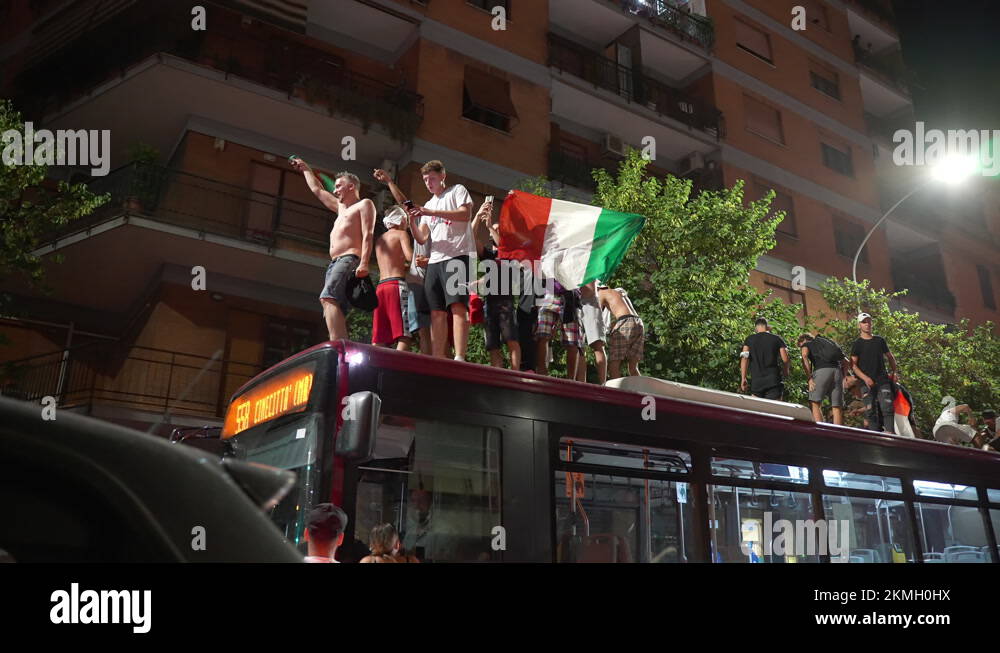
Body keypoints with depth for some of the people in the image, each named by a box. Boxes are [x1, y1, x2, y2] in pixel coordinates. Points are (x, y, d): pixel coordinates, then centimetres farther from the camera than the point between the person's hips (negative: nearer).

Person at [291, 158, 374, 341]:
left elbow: (367, 235, -7)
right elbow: (317, 190, 47)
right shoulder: (341, 207, 33)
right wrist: (304, 168, 53)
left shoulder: (364, 204, 8)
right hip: (334, 263, 9)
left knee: (328, 298, -31)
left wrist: (364, 263, -20)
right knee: (336, 313, -6)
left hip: (349, 260, -9)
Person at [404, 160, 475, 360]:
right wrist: (412, 221, 0)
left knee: (457, 305, -19)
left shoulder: (457, 190, 12)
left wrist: (431, 212, -11)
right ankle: (439, 361, -4)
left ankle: (459, 359, -27)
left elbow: (465, 215, -8)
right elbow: (421, 239, 19)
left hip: (458, 256, -6)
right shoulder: (428, 205, 28)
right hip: (434, 261, 6)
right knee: (437, 312, -2)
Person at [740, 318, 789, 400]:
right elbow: (785, 360, 2)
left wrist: (743, 378, -2)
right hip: (774, 380, -1)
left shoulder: (749, 339, 9)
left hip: (756, 381, 1)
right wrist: (785, 374, 20)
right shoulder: (777, 339, 8)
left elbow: (744, 359, -2)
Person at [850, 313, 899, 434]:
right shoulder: (857, 343, 5)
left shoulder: (880, 340, 15)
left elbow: (890, 356, 25)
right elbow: (853, 365, -1)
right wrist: (865, 378, -13)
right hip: (867, 383, -2)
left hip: (883, 380, 2)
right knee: (871, 412, -3)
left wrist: (895, 372, 11)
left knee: (887, 409, -11)